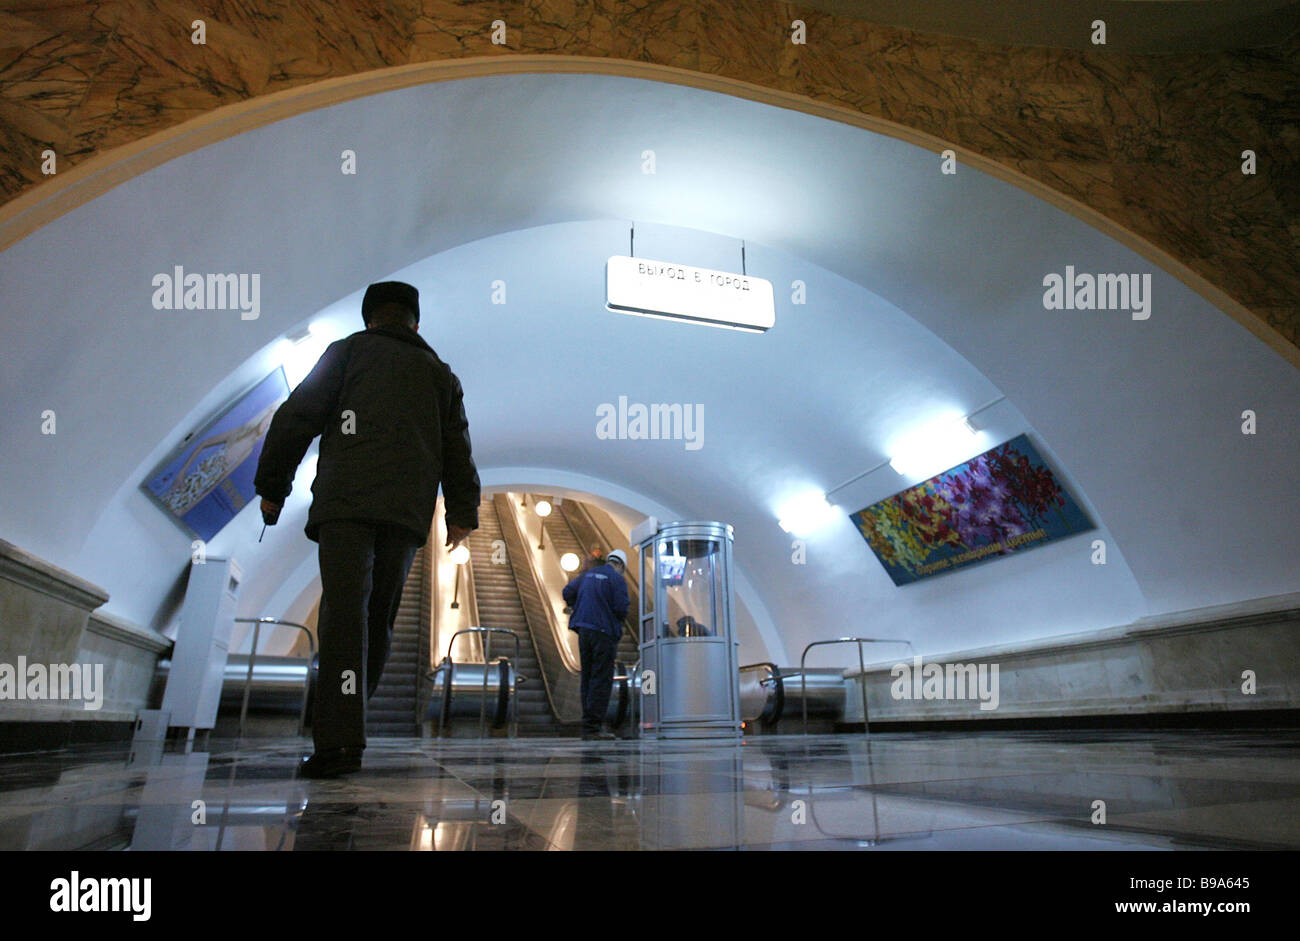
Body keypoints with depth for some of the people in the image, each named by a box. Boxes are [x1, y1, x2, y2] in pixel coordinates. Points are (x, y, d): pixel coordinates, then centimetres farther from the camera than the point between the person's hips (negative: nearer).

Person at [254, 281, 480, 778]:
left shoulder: (347, 351, 17)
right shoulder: (441, 373, 25)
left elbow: (298, 416, 9)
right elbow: (457, 448, 16)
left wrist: (272, 485, 15)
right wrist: (463, 512, 14)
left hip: (346, 501, -3)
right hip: (408, 513, 3)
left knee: (343, 614, -12)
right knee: (379, 619, 10)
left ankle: (340, 740, -21)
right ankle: (346, 725, 12)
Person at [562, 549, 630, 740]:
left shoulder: (587, 575, 14)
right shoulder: (617, 579, -5)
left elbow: (567, 592, 13)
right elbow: (621, 608, -13)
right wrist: (619, 621, 8)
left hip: (583, 630, 7)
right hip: (604, 632, -7)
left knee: (587, 678, 12)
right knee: (601, 679, -4)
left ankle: (587, 726, 14)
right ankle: (593, 726, -7)